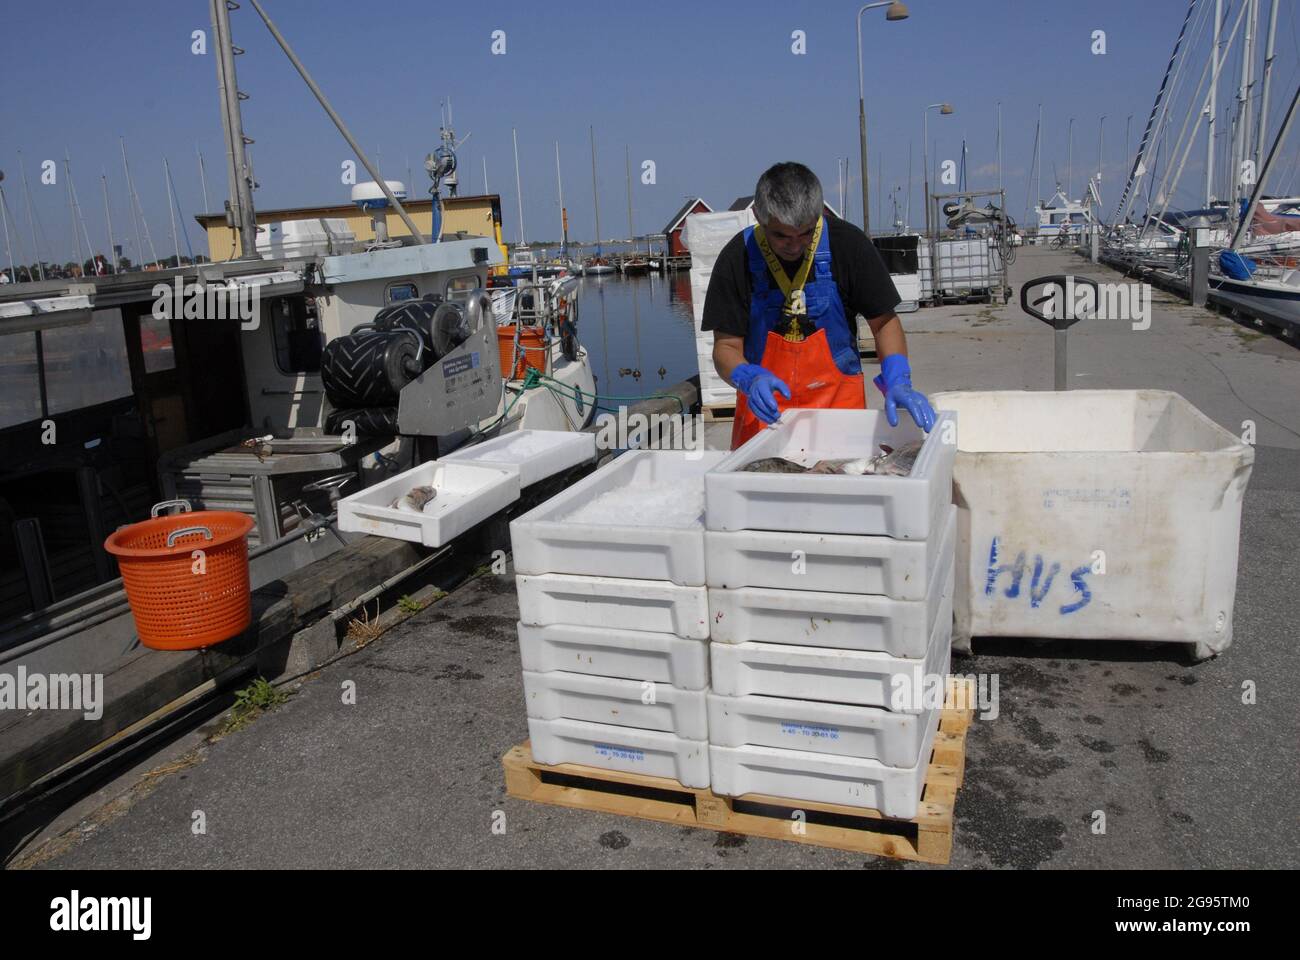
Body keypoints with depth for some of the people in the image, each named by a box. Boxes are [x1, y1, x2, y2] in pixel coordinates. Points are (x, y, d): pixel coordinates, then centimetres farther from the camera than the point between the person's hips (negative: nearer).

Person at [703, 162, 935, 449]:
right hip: (764, 408, 0)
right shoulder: (737, 258, -11)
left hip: (839, 398, 0)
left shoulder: (847, 243, -10)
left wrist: (898, 381, -19)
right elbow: (726, 346, -8)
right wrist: (750, 379, -29)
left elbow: (884, 321, -2)